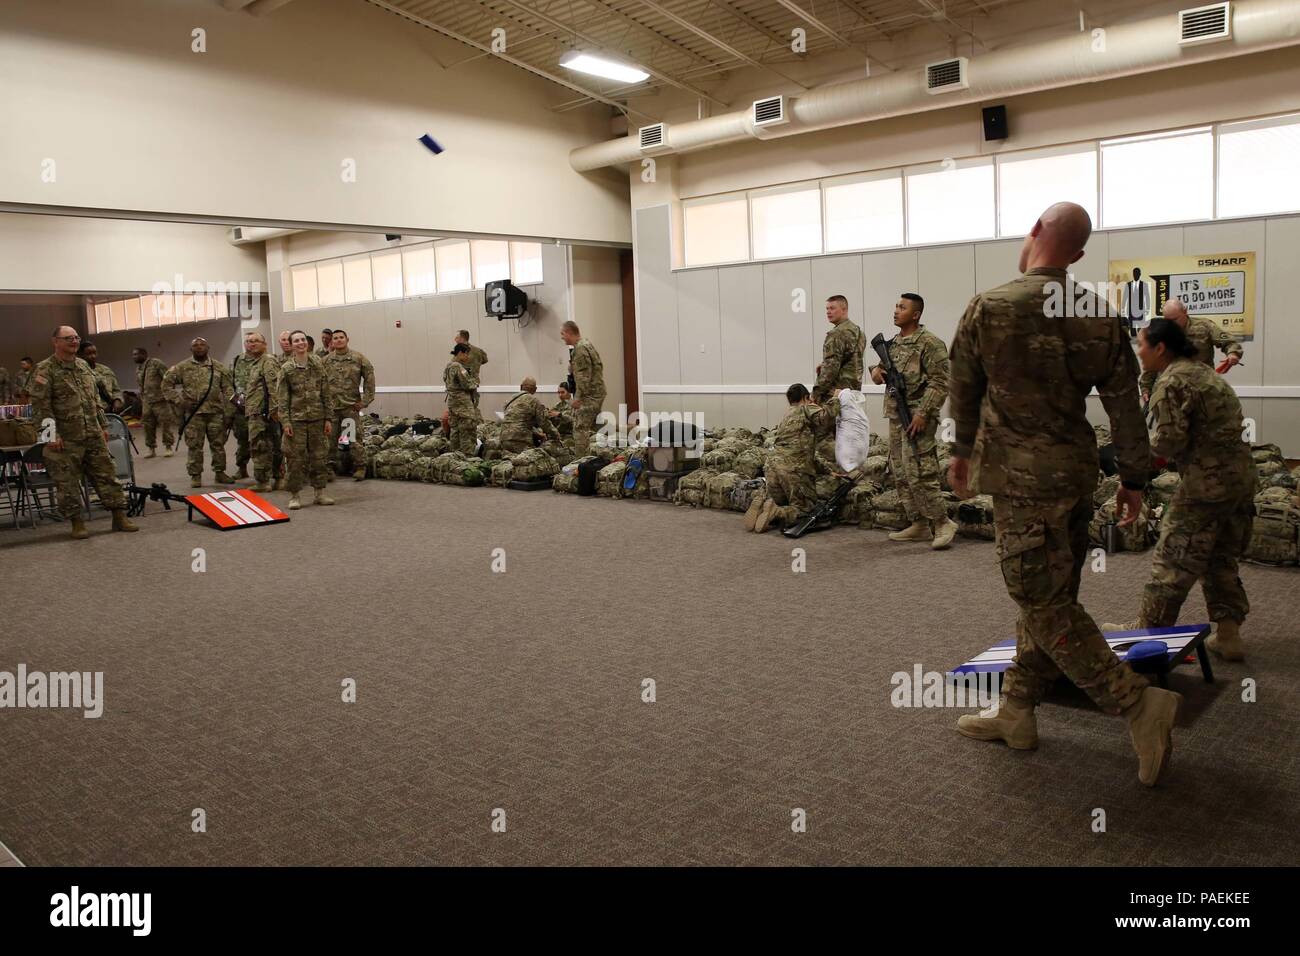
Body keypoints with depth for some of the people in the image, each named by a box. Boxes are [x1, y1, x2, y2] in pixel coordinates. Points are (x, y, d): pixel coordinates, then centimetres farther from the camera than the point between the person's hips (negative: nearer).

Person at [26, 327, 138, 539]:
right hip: (66, 440, -5)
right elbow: (40, 406, -11)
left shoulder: (84, 366, 15)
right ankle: (77, 523, 12)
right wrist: (51, 433, -16)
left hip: (94, 436, 6)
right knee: (68, 483, 2)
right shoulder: (45, 370, -6)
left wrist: (103, 426, 18)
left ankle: (119, 517, 10)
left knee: (106, 475, 5)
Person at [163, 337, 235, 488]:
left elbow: (228, 389, 7)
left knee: (218, 444, 7)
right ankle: (195, 475, 8)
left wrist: (230, 410, -3)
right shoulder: (182, 367, 3)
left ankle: (220, 472, 18)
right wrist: (178, 401, -4)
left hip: (215, 412, 2)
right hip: (193, 414, -1)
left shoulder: (219, 367, 8)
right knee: (194, 446, 1)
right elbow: (166, 384, 7)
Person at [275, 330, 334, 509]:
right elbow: (282, 398, -2)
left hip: (317, 419, 2)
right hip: (297, 419, -2)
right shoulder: (286, 369, -2)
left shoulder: (318, 364, 5)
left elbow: (326, 393, 7)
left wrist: (328, 418, 3)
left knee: (319, 457, 7)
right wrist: (285, 422, -10)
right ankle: (294, 496, 8)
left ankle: (320, 492, 17)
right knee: (296, 459, 0)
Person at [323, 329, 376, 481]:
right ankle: (330, 467, 18)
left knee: (355, 438, -1)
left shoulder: (358, 358, 0)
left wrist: (365, 400, -3)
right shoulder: (326, 360, 6)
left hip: (351, 405, -2)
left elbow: (369, 378, 1)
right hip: (331, 406, 2)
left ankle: (360, 467, 8)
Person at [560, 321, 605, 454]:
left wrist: (578, 397, -18)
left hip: (589, 395, -11)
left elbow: (584, 376, -21)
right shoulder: (586, 344, 18)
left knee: (581, 428, -11)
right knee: (591, 427, 15)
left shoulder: (580, 349, -15)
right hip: (597, 393, 11)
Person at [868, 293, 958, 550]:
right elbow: (886, 371, 28)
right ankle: (918, 524, 18)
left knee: (919, 473, -13)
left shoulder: (929, 343, -9)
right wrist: (876, 369, 3)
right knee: (900, 473, 10)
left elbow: (940, 382, -14)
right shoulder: (893, 343, 15)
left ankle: (942, 523, -2)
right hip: (895, 415, 9)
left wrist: (922, 413, -21)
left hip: (917, 416, -9)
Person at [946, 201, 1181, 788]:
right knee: (1048, 596, 13)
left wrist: (962, 451, 20)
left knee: (1045, 605, 0)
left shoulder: (989, 308, -9)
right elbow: (1125, 406, 5)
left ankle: (1140, 704, -4)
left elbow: (964, 389, 4)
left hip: (1022, 475, -6)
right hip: (1077, 470, 6)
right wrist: (1134, 479, 16)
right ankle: (1016, 712, 25)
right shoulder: (1100, 316, 2)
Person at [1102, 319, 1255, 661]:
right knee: (1221, 557, 18)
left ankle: (1147, 630, 13)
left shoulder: (1171, 382, -12)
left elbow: (1168, 441, -18)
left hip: (1207, 480, -9)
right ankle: (1228, 634, 19)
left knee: (1174, 560, 2)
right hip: (1242, 472, 9)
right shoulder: (1203, 370, 16)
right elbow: (1219, 425, 15)